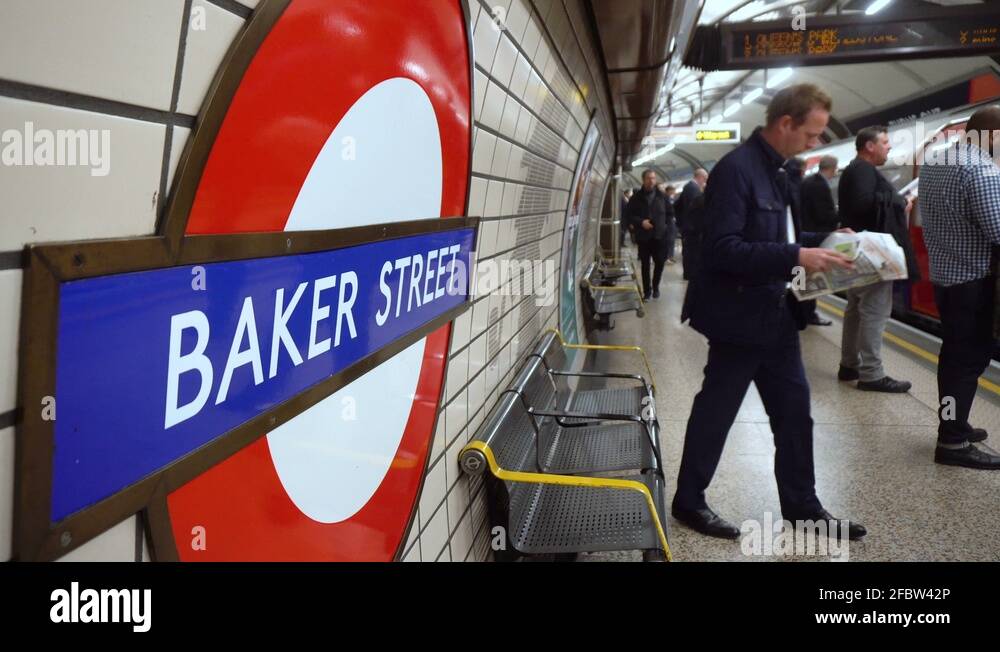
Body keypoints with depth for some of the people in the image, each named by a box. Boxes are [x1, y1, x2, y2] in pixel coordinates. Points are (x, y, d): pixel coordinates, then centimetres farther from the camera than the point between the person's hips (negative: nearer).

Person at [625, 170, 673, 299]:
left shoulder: (662, 196, 5)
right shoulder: (636, 197, 0)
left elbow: (670, 213, 14)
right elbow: (629, 214, 0)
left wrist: (665, 225, 2)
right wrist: (640, 222, -14)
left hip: (659, 236, 1)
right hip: (643, 236, -1)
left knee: (660, 263, 1)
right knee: (645, 264, 5)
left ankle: (655, 287, 22)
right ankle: (647, 291, 13)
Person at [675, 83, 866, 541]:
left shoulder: (778, 169, 11)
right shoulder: (735, 169, -18)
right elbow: (722, 249, -25)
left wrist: (822, 242, 6)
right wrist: (797, 257, -27)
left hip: (777, 314, 9)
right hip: (741, 316, -9)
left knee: (794, 410, 14)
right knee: (716, 412, 4)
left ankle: (802, 506, 28)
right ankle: (688, 502, 21)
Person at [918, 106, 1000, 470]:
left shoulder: (931, 164, 8)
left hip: (942, 272, 9)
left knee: (954, 353, 16)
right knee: (970, 357, -3)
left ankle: (952, 425, 26)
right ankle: (954, 442, 2)